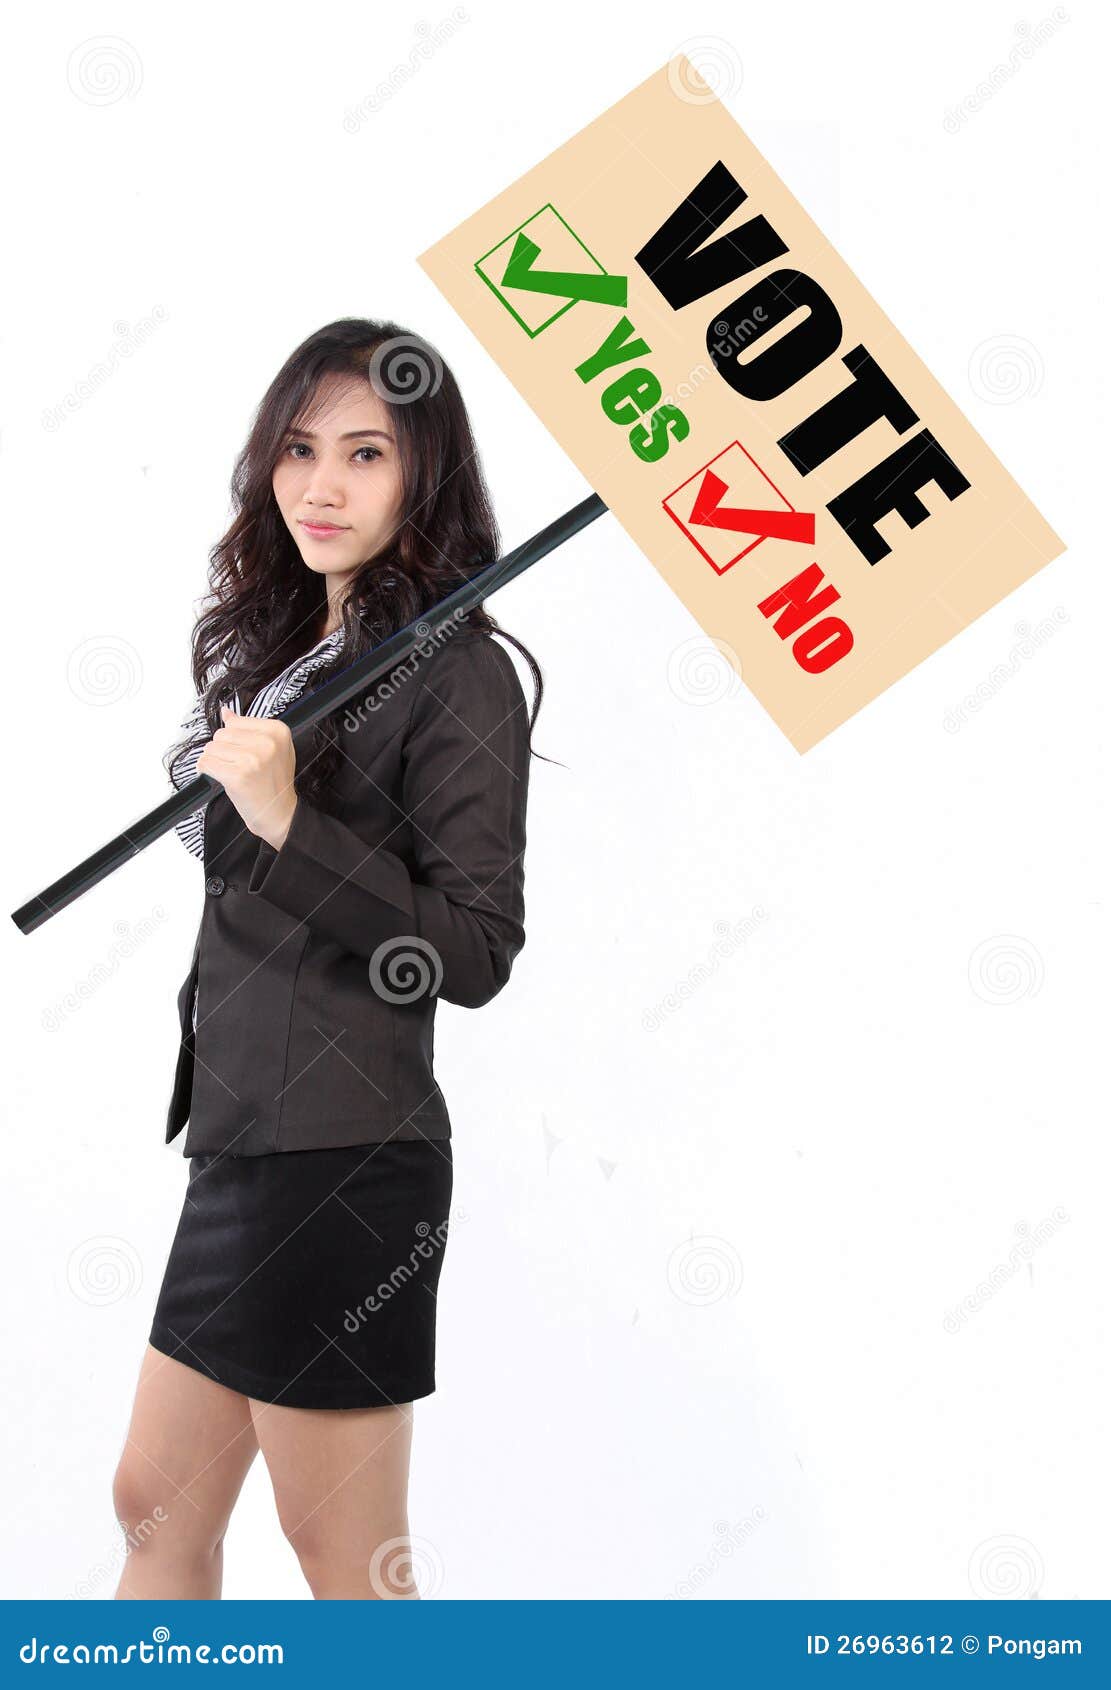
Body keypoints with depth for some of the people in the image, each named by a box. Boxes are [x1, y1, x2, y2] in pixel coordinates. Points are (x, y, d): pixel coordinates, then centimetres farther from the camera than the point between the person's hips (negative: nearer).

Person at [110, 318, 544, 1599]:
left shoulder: (456, 673, -11)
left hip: (338, 1154, -9)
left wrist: (286, 823, -22)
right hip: (243, 1137, 9)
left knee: (342, 1554, 5)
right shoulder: (279, 648, 14)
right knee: (157, 1505, 19)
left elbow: (476, 952, -17)